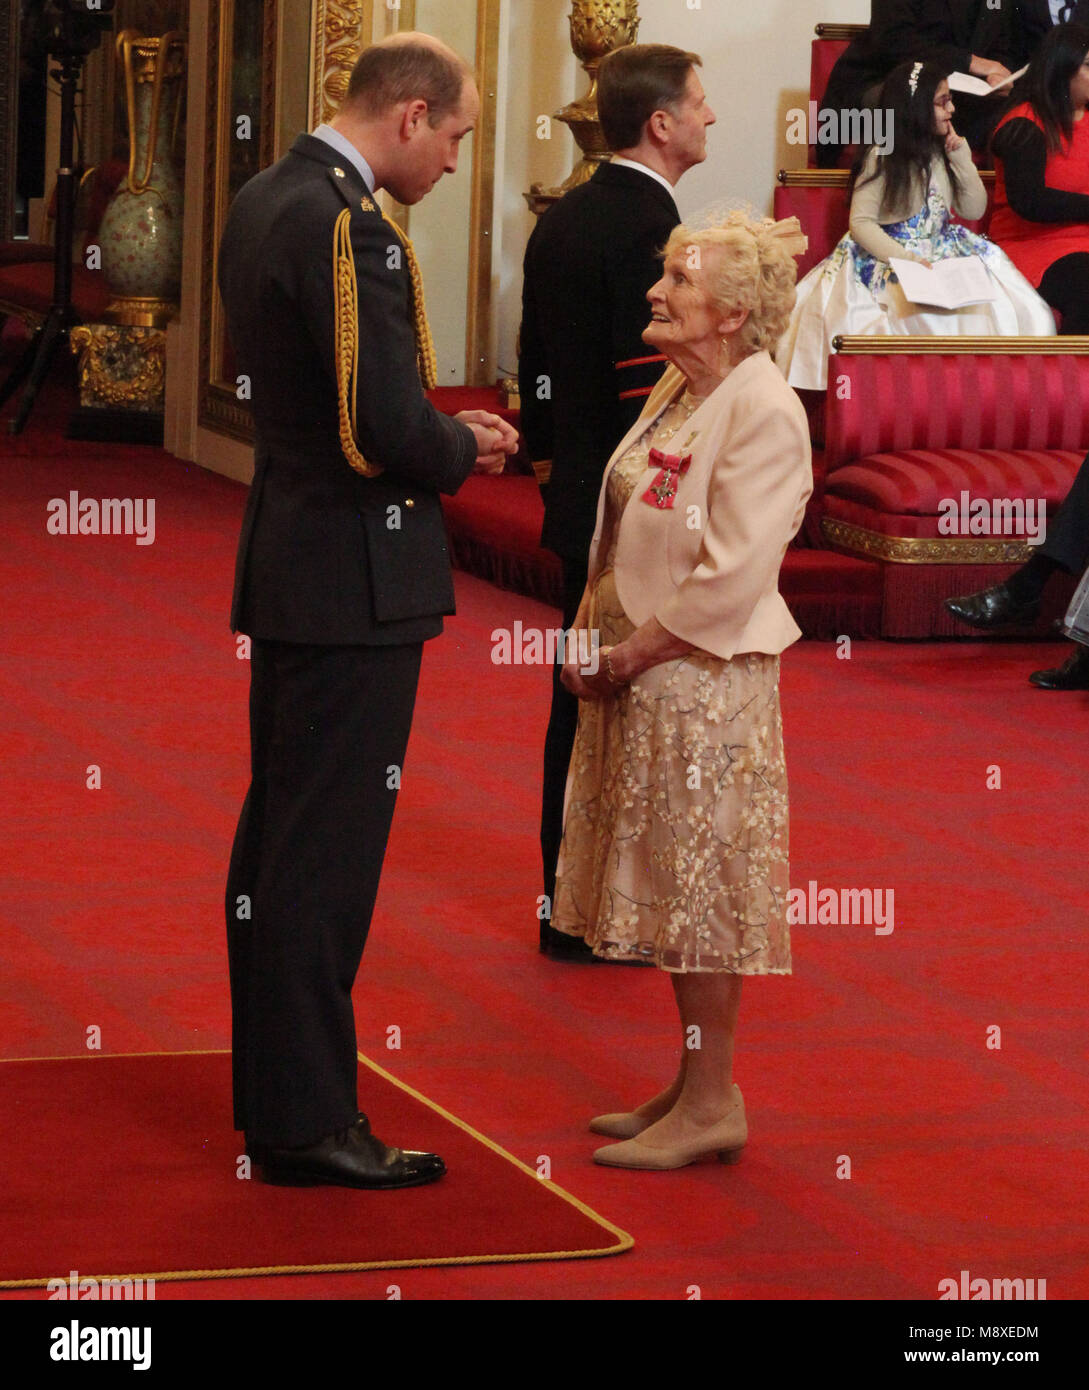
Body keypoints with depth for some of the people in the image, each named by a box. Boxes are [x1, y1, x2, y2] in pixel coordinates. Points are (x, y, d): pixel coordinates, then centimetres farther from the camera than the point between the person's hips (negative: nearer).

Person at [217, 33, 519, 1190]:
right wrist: (463, 452, -5)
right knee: (326, 851, -4)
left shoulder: (263, 203, 10)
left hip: (286, 570, 10)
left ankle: (272, 1089, 28)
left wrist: (441, 432, 9)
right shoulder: (348, 225, -21)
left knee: (278, 837, 17)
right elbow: (387, 426, -24)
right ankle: (305, 1122, 3)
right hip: (354, 578, -10)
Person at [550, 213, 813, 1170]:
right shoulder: (676, 391, 11)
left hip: (704, 678, -9)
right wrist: (588, 633, 6)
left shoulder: (763, 412, -17)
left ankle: (711, 1105, 5)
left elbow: (731, 578, -21)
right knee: (669, 889, 13)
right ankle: (695, 1086, 22)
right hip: (637, 677, 9)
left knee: (698, 889, -3)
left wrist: (632, 653, -16)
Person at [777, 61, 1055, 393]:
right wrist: (904, 259, -25)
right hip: (887, 258, -6)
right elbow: (861, 223, -13)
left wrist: (960, 157, 0)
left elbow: (974, 210, 9)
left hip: (940, 253, 6)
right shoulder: (882, 158, -8)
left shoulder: (946, 152, 12)